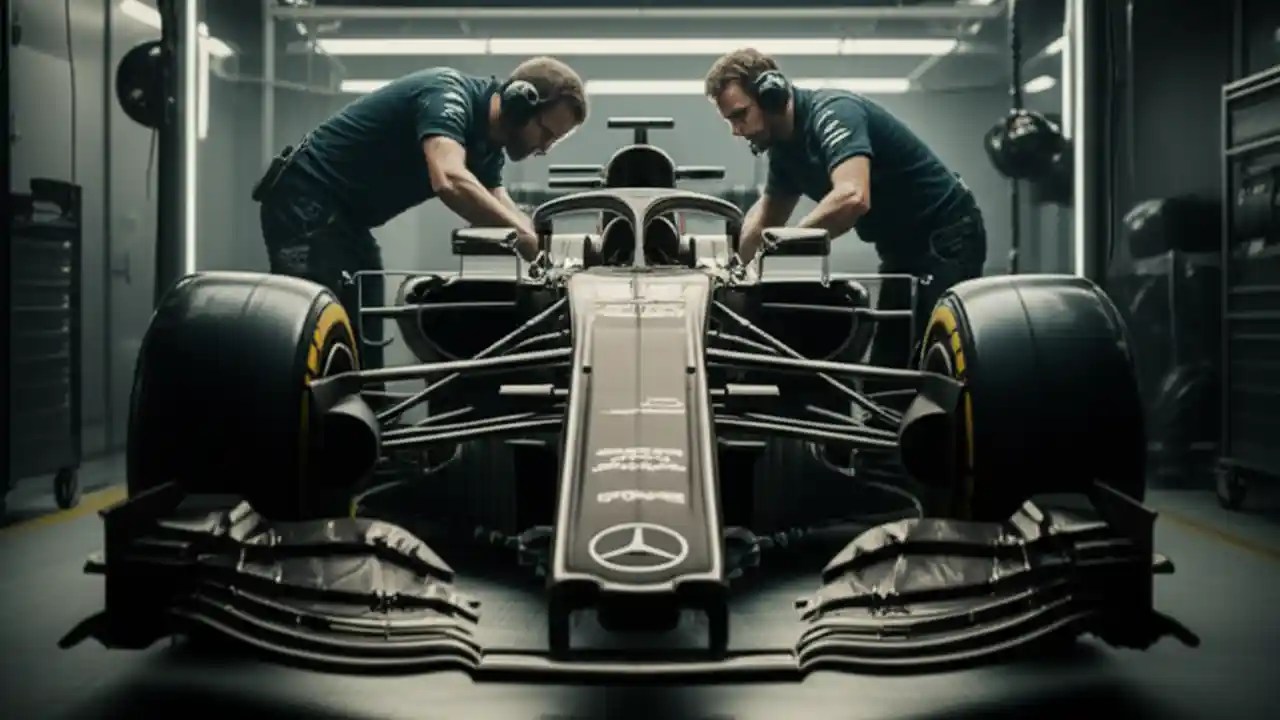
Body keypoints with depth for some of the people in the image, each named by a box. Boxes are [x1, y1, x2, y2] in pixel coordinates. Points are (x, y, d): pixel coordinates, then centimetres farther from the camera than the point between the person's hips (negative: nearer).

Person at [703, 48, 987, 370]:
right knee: (887, 366, 9)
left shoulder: (832, 112, -25)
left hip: (946, 238, -10)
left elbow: (853, 198, -41)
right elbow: (767, 214, 19)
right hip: (904, 247, 10)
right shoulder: (785, 145, 4)